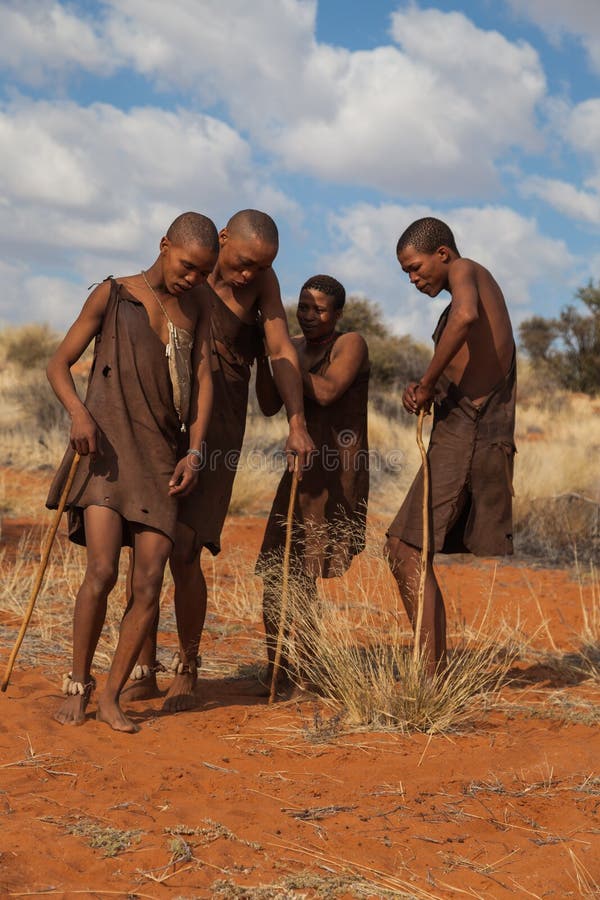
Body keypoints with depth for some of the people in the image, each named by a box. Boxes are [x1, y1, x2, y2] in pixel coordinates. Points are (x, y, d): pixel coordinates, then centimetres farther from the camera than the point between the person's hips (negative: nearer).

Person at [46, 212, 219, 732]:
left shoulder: (198, 308, 13)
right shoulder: (112, 295, 3)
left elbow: (203, 380, 7)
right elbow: (59, 365, 2)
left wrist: (194, 453, -6)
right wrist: (78, 412, -18)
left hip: (161, 457, 3)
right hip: (106, 448, -3)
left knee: (149, 584, -5)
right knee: (102, 571, -16)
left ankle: (112, 697, 7)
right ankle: (77, 687, 3)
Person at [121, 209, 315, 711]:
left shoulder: (262, 281, 1)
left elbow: (281, 351, -4)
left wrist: (297, 424, -15)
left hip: (216, 429, -1)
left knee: (184, 554, -8)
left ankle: (187, 669, 11)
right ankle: (144, 670, 15)